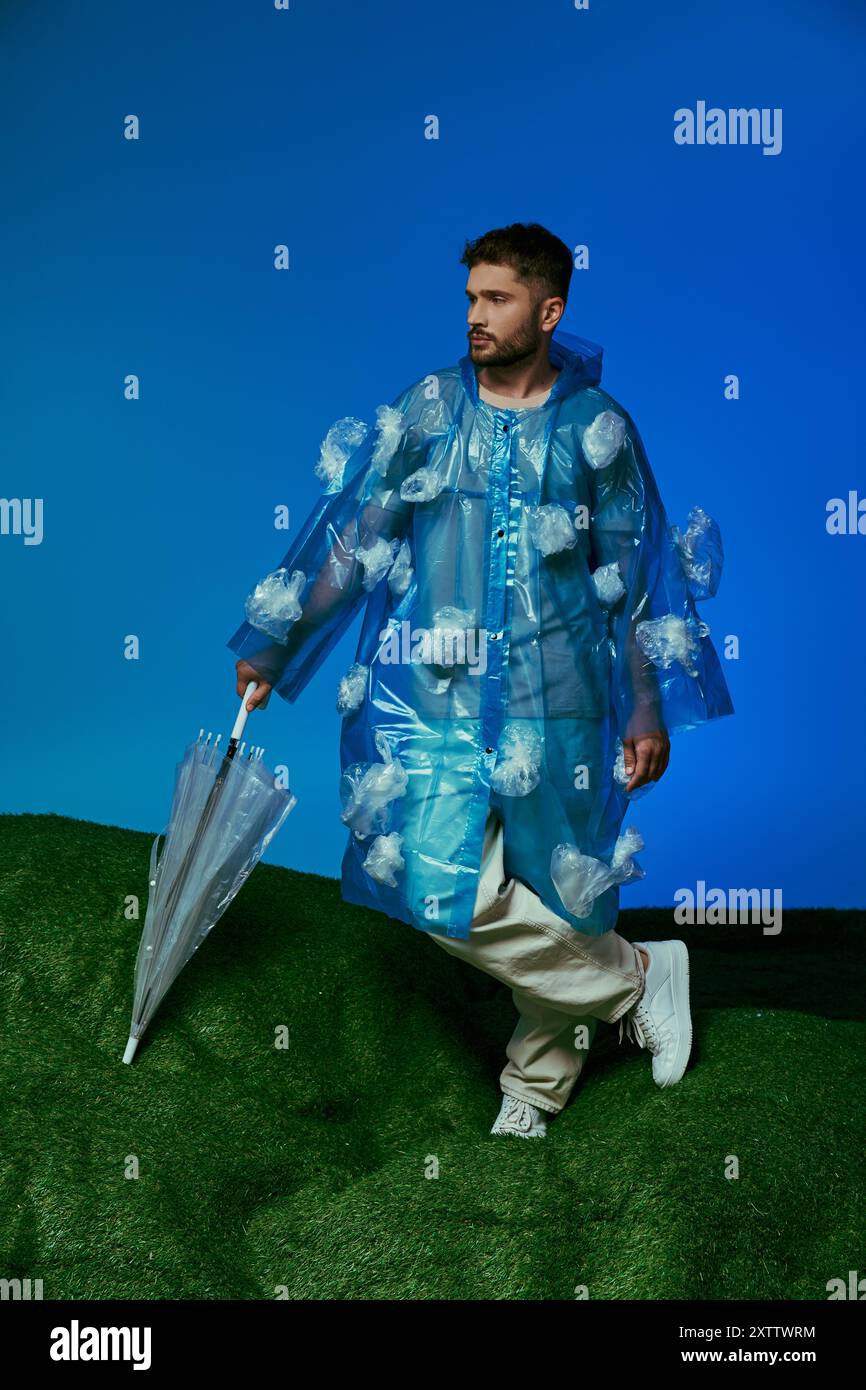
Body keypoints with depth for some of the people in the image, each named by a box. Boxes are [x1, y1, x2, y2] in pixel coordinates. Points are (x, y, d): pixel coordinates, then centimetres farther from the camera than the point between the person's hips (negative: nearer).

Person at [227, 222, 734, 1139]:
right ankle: (639, 977, 10)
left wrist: (649, 711, 4)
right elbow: (350, 539, 9)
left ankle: (536, 1081, 28)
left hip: (556, 702, 0)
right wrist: (272, 647, 10)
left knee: (552, 896, 3)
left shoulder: (597, 428, 3)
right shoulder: (427, 409, 5)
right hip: (435, 694, 1)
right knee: (448, 893, -11)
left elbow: (633, 580, 7)